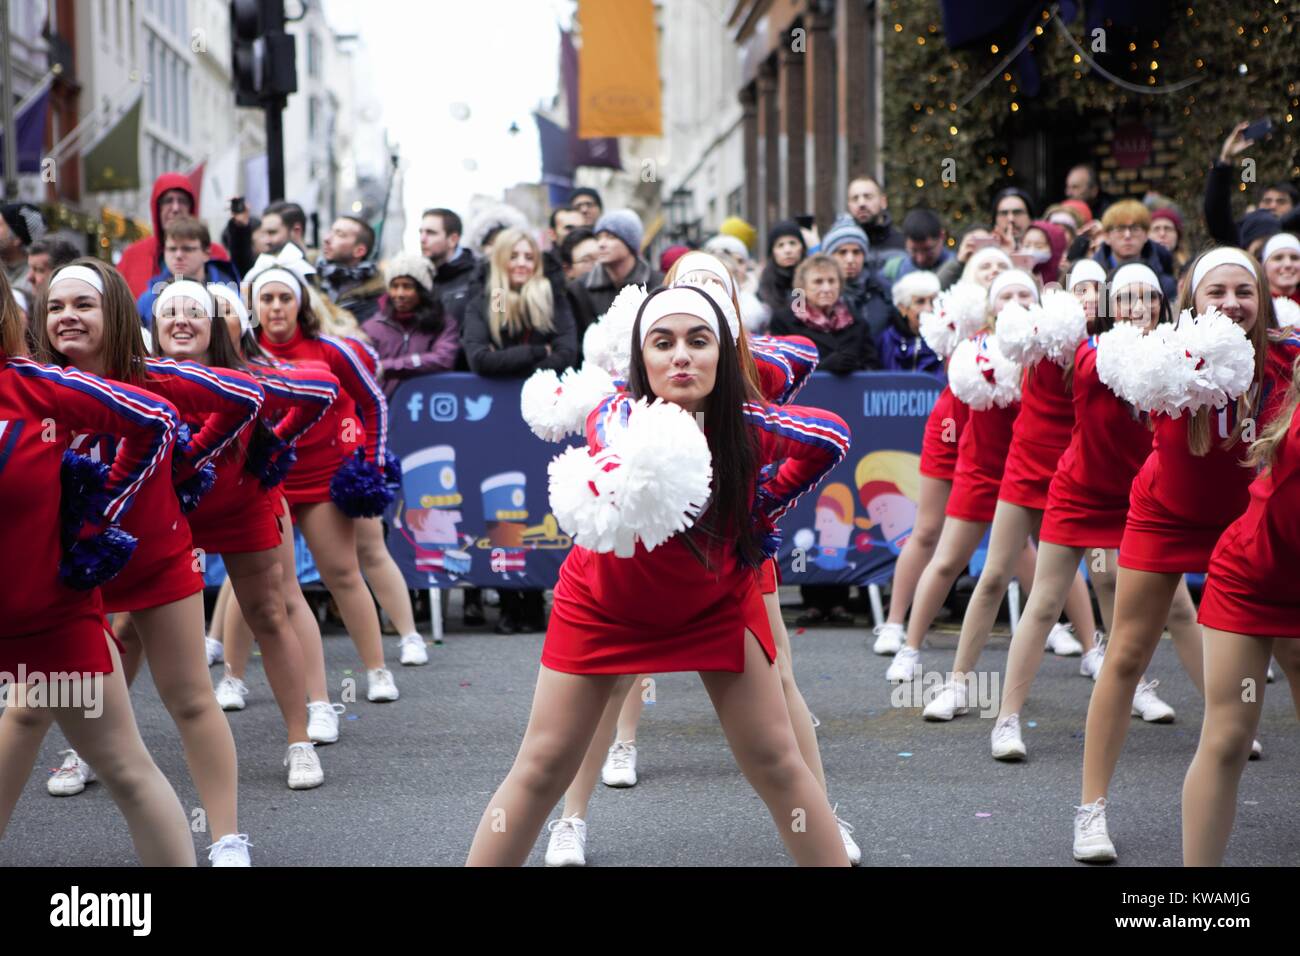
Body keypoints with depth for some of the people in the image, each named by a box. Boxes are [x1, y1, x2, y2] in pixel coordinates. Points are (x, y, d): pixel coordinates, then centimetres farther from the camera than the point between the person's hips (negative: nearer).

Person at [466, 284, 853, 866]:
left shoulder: (746, 426, -24)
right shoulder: (617, 416, -30)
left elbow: (833, 438, -10)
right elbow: (615, 453, -52)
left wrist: (761, 509, -11)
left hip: (717, 604, 1)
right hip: (603, 603, -1)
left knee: (776, 763, 0)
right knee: (541, 769, 0)